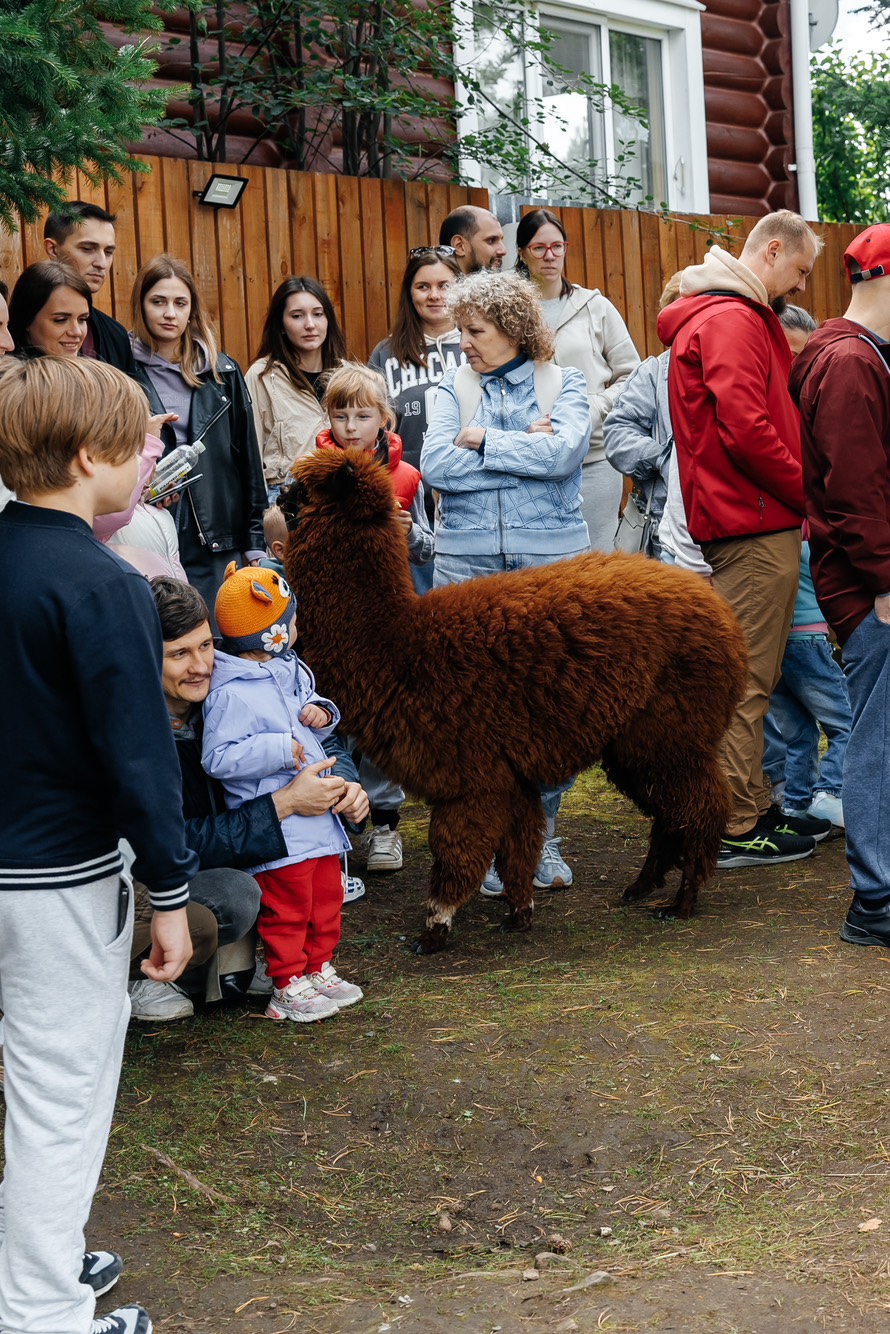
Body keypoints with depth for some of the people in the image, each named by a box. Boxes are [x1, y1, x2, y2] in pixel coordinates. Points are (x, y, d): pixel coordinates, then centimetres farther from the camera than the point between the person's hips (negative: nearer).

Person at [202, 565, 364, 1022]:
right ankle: (288, 987, 14)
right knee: (287, 907, 0)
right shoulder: (230, 694, -21)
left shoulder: (291, 671, 8)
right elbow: (217, 758, -24)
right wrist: (279, 750, -26)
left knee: (326, 897, 18)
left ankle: (319, 970, 34)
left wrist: (321, 712, 1)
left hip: (317, 815, 9)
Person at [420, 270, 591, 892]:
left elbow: (564, 451, -13)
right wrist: (526, 452, -6)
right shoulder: (455, 387, 9)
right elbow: (435, 464, -6)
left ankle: (542, 837, 15)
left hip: (551, 559, -1)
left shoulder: (564, 382, 5)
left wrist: (484, 441, -7)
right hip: (468, 560, 1)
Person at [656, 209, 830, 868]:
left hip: (752, 522, 11)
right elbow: (747, 430, -22)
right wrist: (808, 494, -11)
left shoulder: (745, 318, 23)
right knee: (746, 679, -6)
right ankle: (736, 830, 0)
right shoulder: (732, 320, -12)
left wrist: (797, 497, 8)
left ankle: (756, 807, 24)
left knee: (752, 675, 15)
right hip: (754, 523, -11)